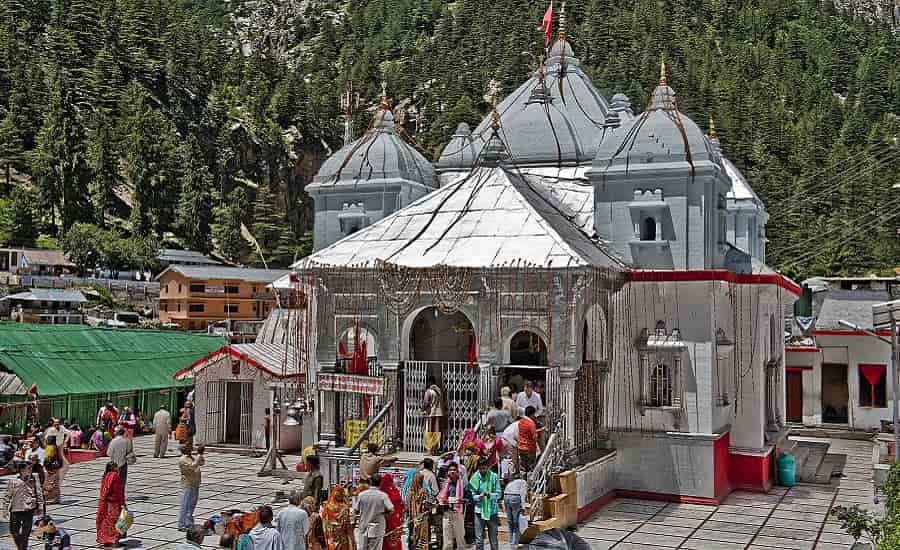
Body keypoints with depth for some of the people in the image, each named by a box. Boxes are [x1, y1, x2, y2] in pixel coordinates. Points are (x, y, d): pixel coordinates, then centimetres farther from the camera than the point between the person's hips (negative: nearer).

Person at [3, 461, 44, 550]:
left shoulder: (33, 481, -2)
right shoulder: (12, 481, -6)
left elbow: (39, 494, 7)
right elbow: (7, 496, 0)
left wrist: (40, 506, 2)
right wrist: (5, 510, 0)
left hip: (29, 511, 0)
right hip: (15, 510, 0)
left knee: (25, 534, 2)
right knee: (13, 532, 11)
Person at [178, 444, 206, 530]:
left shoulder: (191, 458, 14)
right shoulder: (182, 460, -13)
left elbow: (202, 462, 21)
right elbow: (193, 466, -27)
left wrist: (201, 454, 5)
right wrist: (199, 454, -24)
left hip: (195, 485, 9)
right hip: (187, 485, -9)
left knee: (192, 505, 16)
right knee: (184, 506, -4)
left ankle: (189, 523, 26)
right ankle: (181, 525, 1)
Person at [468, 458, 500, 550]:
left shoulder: (494, 477, -2)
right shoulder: (474, 478, 0)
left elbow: (498, 494, -4)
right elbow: (471, 496, -1)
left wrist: (489, 494, -23)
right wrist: (480, 496, -21)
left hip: (492, 511, 0)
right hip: (479, 511, 0)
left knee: (493, 539, 9)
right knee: (479, 540, 1)